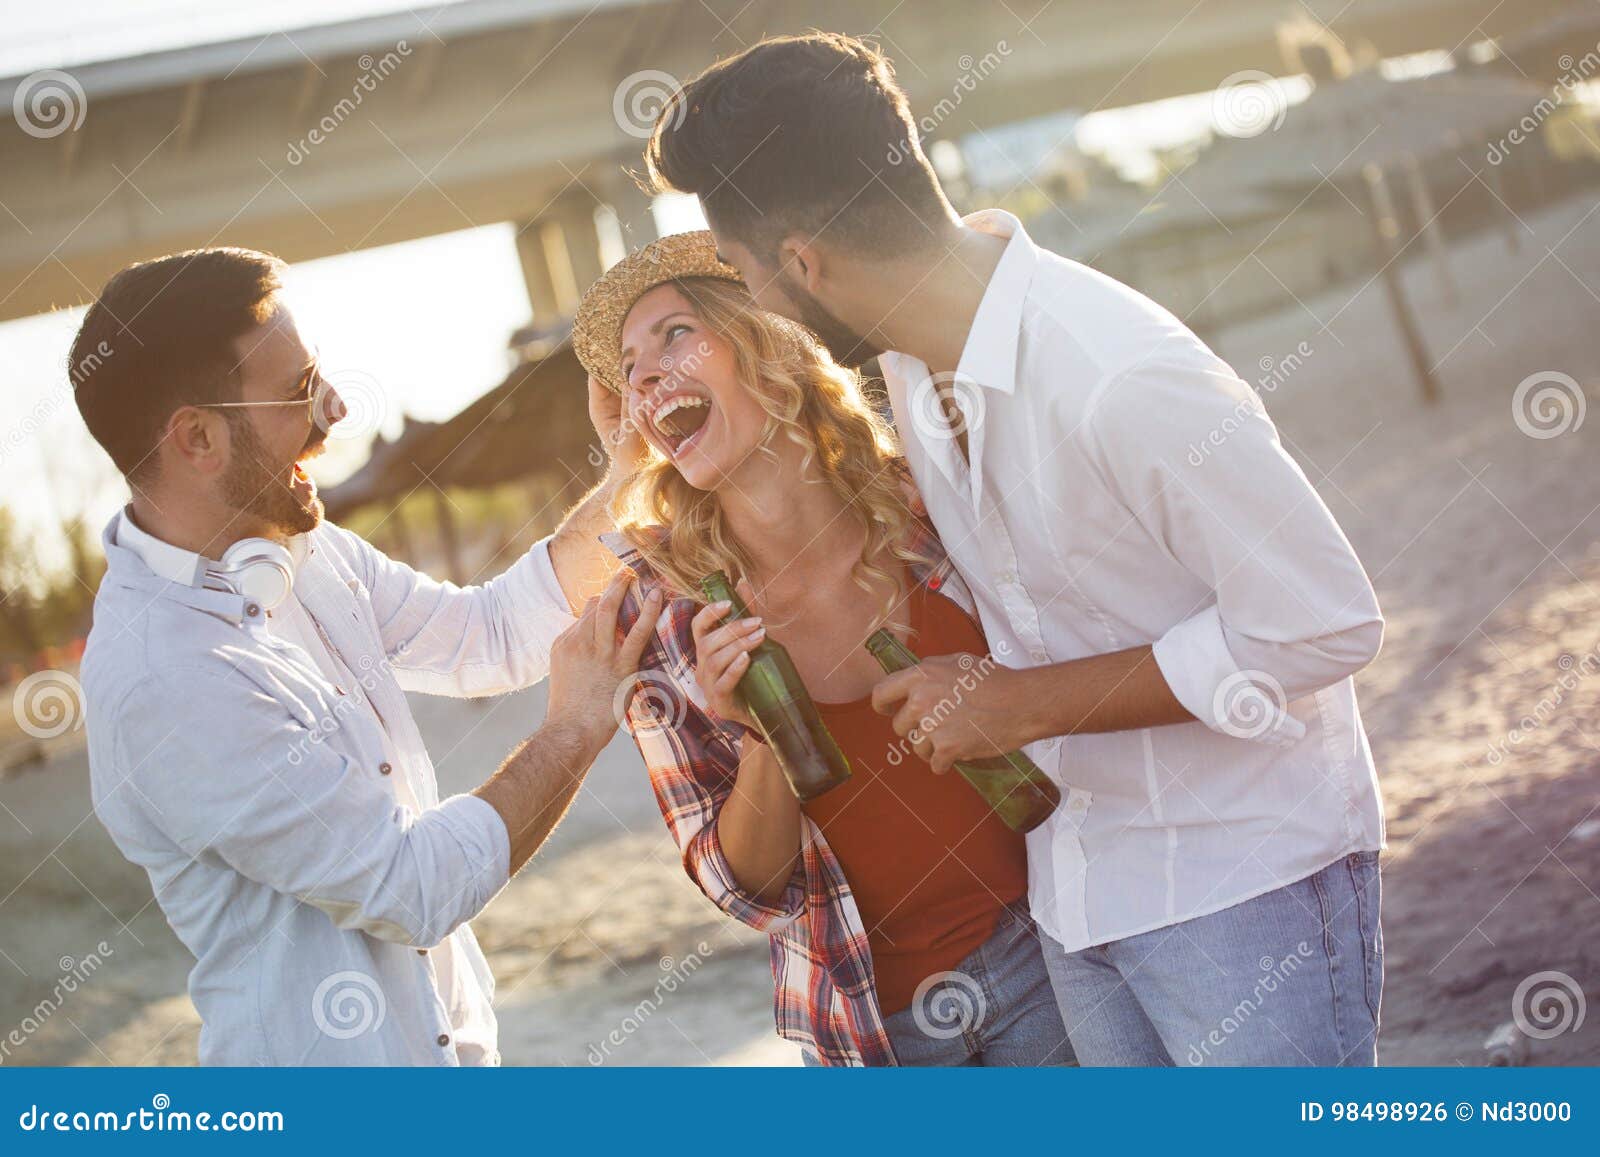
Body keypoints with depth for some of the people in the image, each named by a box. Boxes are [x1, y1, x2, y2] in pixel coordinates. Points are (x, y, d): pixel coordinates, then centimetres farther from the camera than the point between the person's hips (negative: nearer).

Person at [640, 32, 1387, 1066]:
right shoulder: (912, 355, 1)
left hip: (1247, 875, -8)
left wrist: (1027, 704, -20)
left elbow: (1324, 623, -23)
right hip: (1077, 883, 8)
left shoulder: (1120, 381, -27)